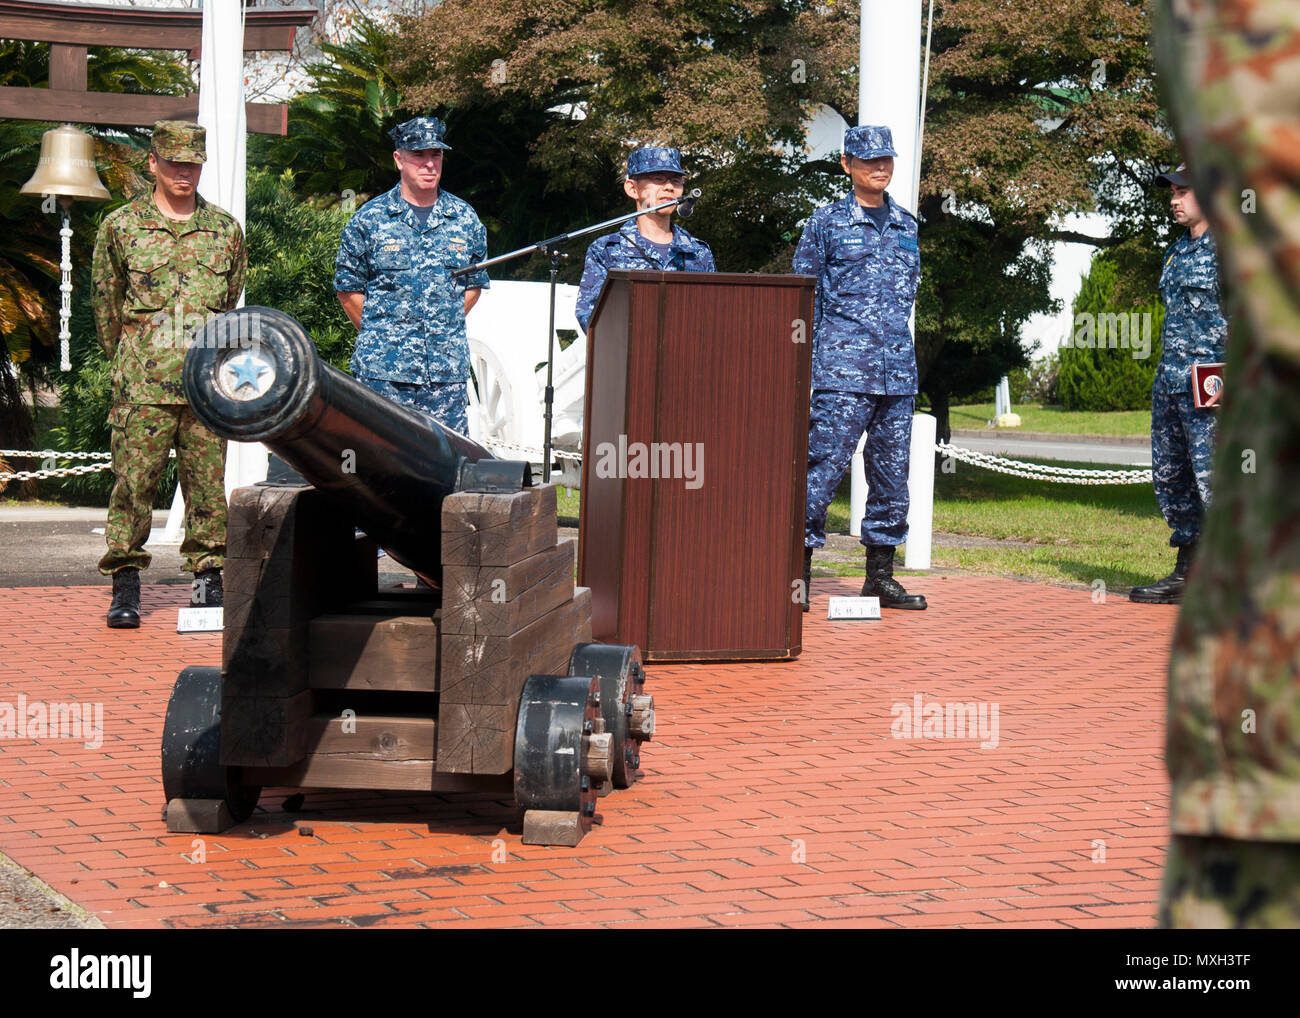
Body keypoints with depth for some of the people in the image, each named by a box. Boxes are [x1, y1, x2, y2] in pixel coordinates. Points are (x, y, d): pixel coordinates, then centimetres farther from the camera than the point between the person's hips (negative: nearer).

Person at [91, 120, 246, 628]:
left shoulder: (225, 229, 11)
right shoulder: (120, 226, 5)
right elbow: (104, 302, 12)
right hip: (142, 387, -2)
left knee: (208, 485, 4)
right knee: (132, 483, -3)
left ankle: (208, 579, 13)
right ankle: (125, 586, 2)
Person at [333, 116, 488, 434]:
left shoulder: (465, 220, 9)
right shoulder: (368, 220, 1)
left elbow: (474, 284, 19)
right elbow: (348, 289, 6)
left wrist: (446, 328, 10)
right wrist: (377, 336, 3)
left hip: (448, 371, 2)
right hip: (383, 372, -2)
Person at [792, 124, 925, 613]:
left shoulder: (906, 224, 16)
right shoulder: (827, 221, 3)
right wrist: (808, 359, 0)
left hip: (898, 370, 5)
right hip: (843, 371, -5)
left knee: (892, 472, 7)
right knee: (824, 465, -10)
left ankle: (880, 575, 15)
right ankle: (798, 571, -4)